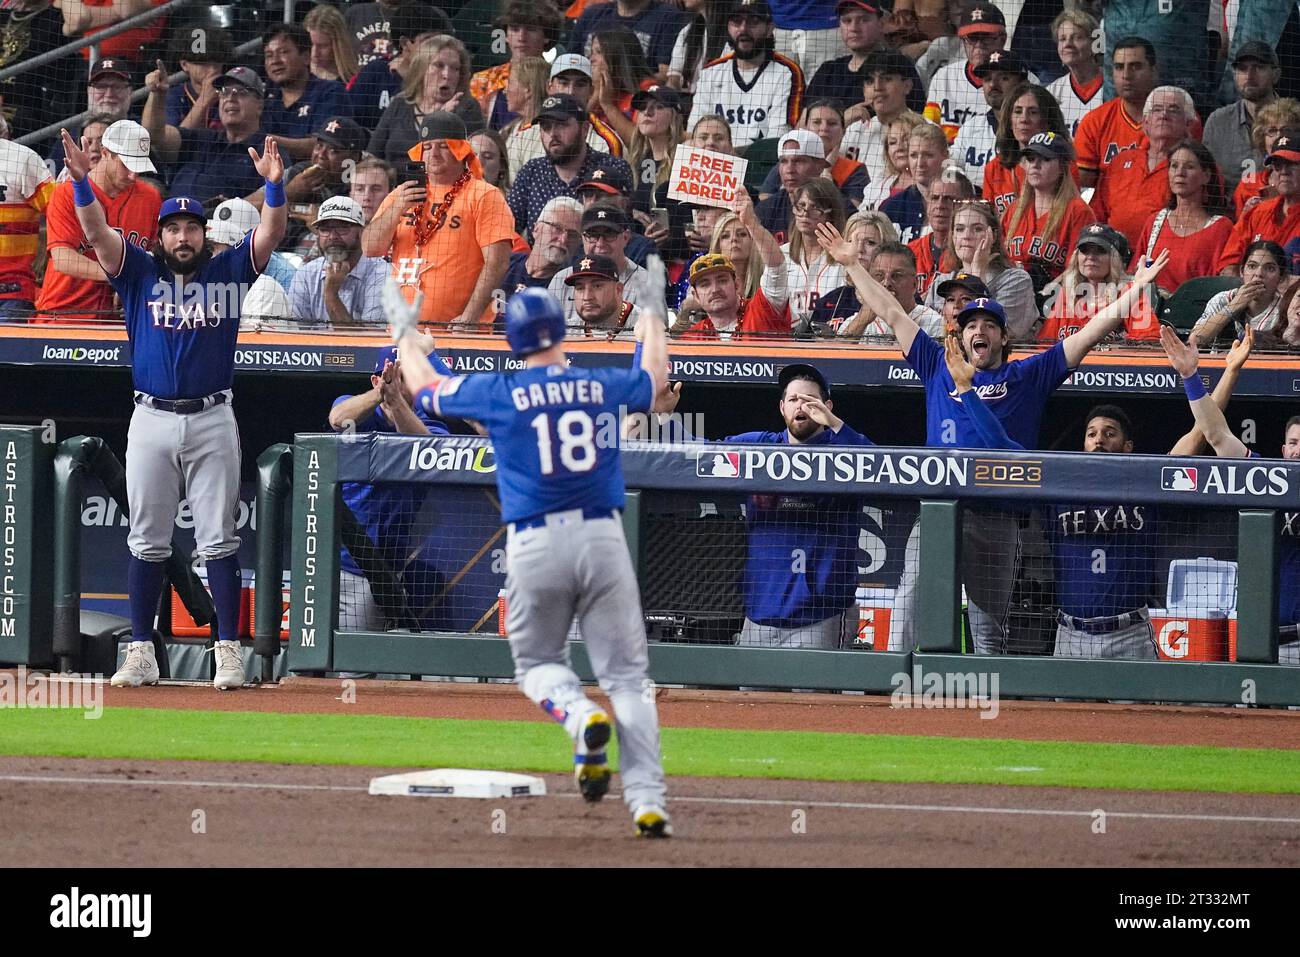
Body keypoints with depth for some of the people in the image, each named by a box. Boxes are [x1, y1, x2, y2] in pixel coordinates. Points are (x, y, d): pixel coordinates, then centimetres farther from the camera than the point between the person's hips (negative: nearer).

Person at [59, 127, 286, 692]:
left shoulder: (227, 272, 7)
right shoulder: (140, 274, 7)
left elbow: (271, 233, -4)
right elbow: (97, 233, -6)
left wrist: (274, 185, -22)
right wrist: (81, 181, -22)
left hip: (213, 420, -1)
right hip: (152, 420, 1)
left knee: (219, 540, 0)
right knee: (147, 541, 4)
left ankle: (228, 651, 0)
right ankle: (141, 654, 7)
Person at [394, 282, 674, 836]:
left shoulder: (497, 394, 0)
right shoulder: (603, 388, 5)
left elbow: (422, 386, 17)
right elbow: (655, 380, 29)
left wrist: (406, 334, 37)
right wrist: (651, 324, 47)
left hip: (535, 544, -1)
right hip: (603, 538, 1)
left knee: (537, 662, 19)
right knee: (626, 674, 4)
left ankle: (581, 716, -16)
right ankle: (647, 803, -8)